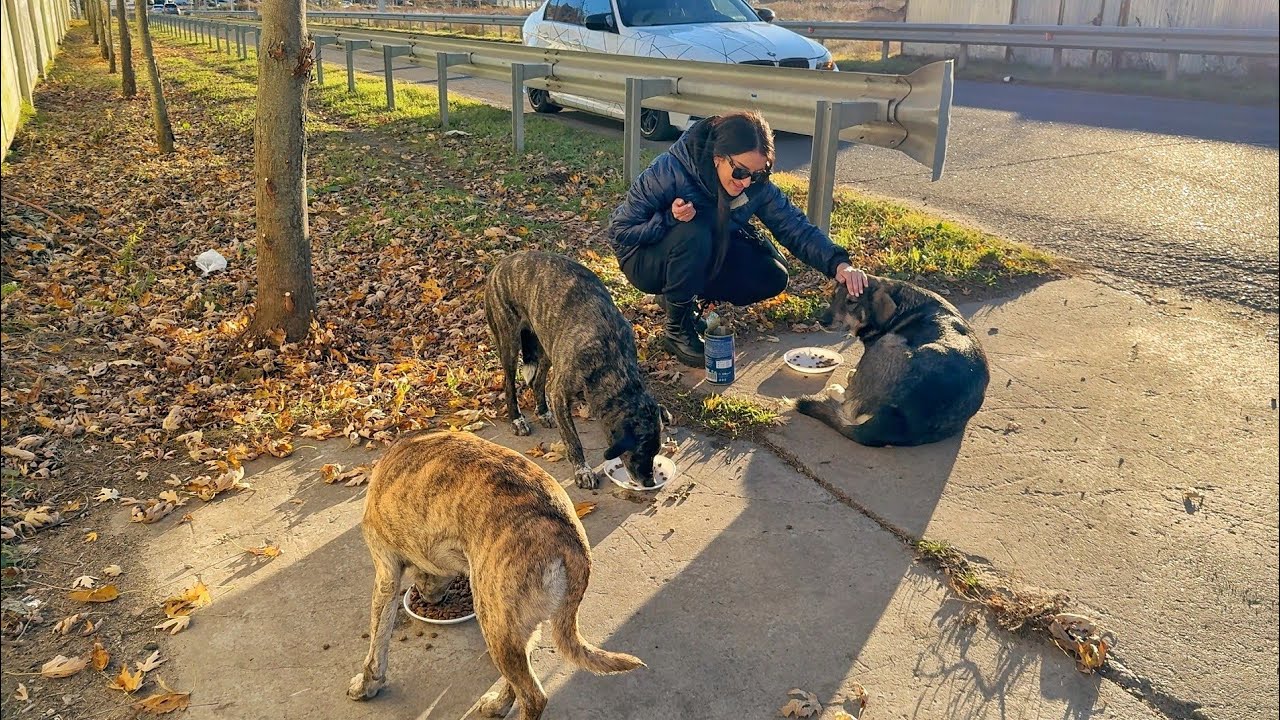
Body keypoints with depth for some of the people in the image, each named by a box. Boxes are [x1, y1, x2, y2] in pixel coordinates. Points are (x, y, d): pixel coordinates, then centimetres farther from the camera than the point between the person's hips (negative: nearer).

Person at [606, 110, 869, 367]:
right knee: (694, 232, -37)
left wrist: (838, 263, -32)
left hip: (705, 258, 5)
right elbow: (621, 230, -23)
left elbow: (796, 227, -16)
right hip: (645, 259, -5)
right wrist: (669, 219, -38)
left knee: (772, 277, -14)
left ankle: (682, 298, 7)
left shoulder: (756, 186, -16)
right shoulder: (669, 173, -29)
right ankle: (676, 329, -16)